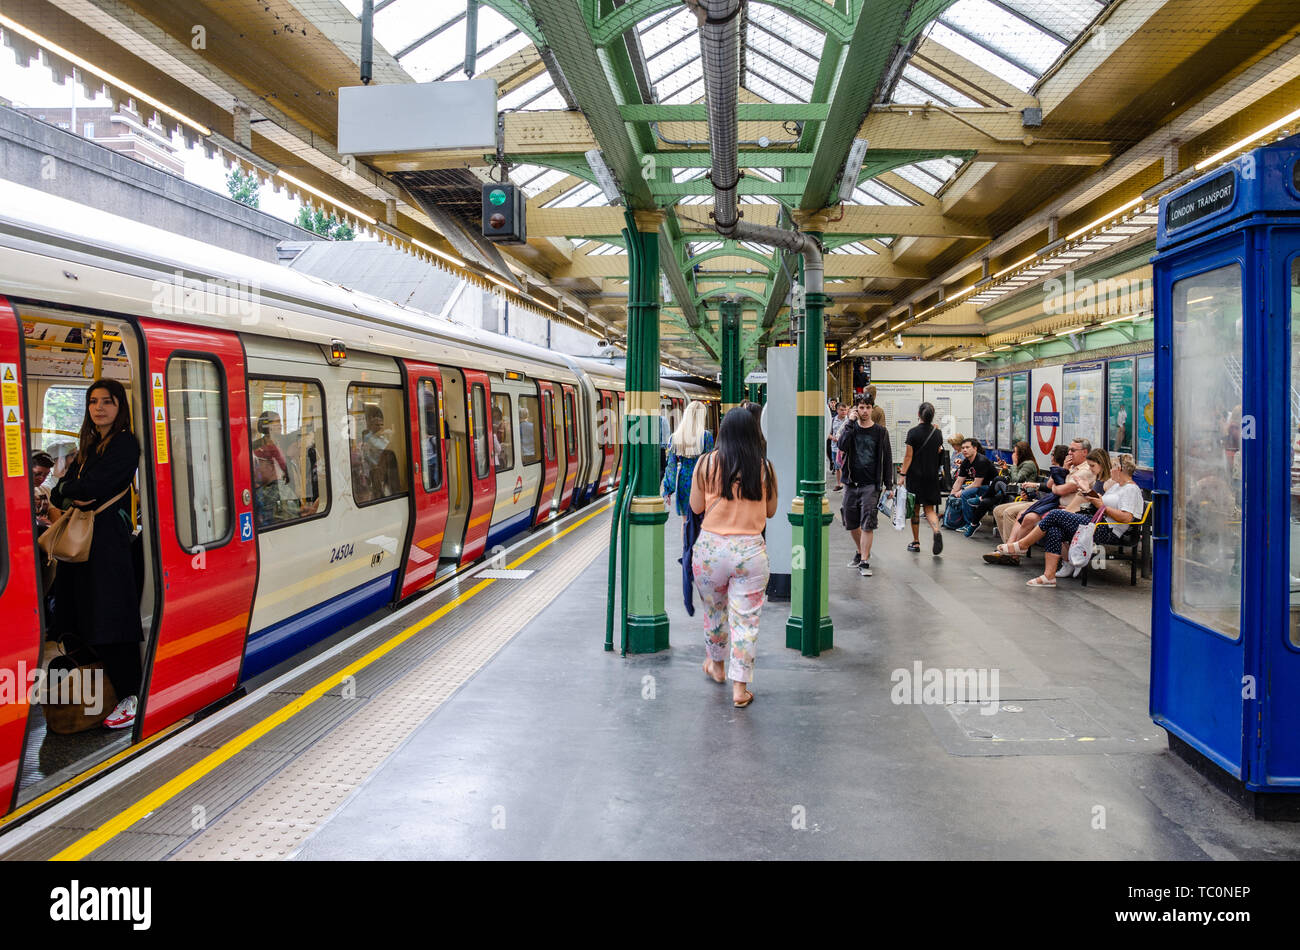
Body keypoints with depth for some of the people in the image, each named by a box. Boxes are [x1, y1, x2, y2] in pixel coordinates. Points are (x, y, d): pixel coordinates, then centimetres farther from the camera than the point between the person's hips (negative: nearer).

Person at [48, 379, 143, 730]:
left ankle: (131, 697, -6)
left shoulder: (125, 443, -7)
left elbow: (91, 486, -16)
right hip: (81, 536, 8)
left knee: (110, 618, -10)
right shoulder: (90, 445, 19)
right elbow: (61, 489, 14)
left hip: (109, 538, -8)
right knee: (84, 615, 8)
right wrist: (68, 499, -7)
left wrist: (65, 491, 3)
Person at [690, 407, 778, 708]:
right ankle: (740, 688, 10)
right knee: (746, 620, 6)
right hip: (751, 551, 0)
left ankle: (716, 665, 42)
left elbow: (696, 506, 3)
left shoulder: (708, 463, -6)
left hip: (711, 548, 1)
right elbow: (770, 511, 9)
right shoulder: (765, 467, -3)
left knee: (714, 611, 22)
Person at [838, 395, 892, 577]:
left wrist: (889, 484, 0)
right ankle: (861, 552, 34)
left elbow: (887, 458, 5)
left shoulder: (880, 431, 2)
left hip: (871, 485, -3)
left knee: (867, 524, -9)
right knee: (851, 523, 11)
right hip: (852, 483, 3)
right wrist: (850, 422, -15)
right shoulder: (851, 428, 6)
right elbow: (842, 446, -13)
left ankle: (864, 562, -7)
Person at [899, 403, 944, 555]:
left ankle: (916, 542, 14)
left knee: (915, 509, 8)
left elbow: (908, 456, -11)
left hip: (915, 475, -3)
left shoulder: (913, 432, -10)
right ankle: (936, 531, -21)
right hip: (932, 475, 3)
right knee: (929, 508, 8)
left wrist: (902, 475, -6)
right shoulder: (937, 433, 2)